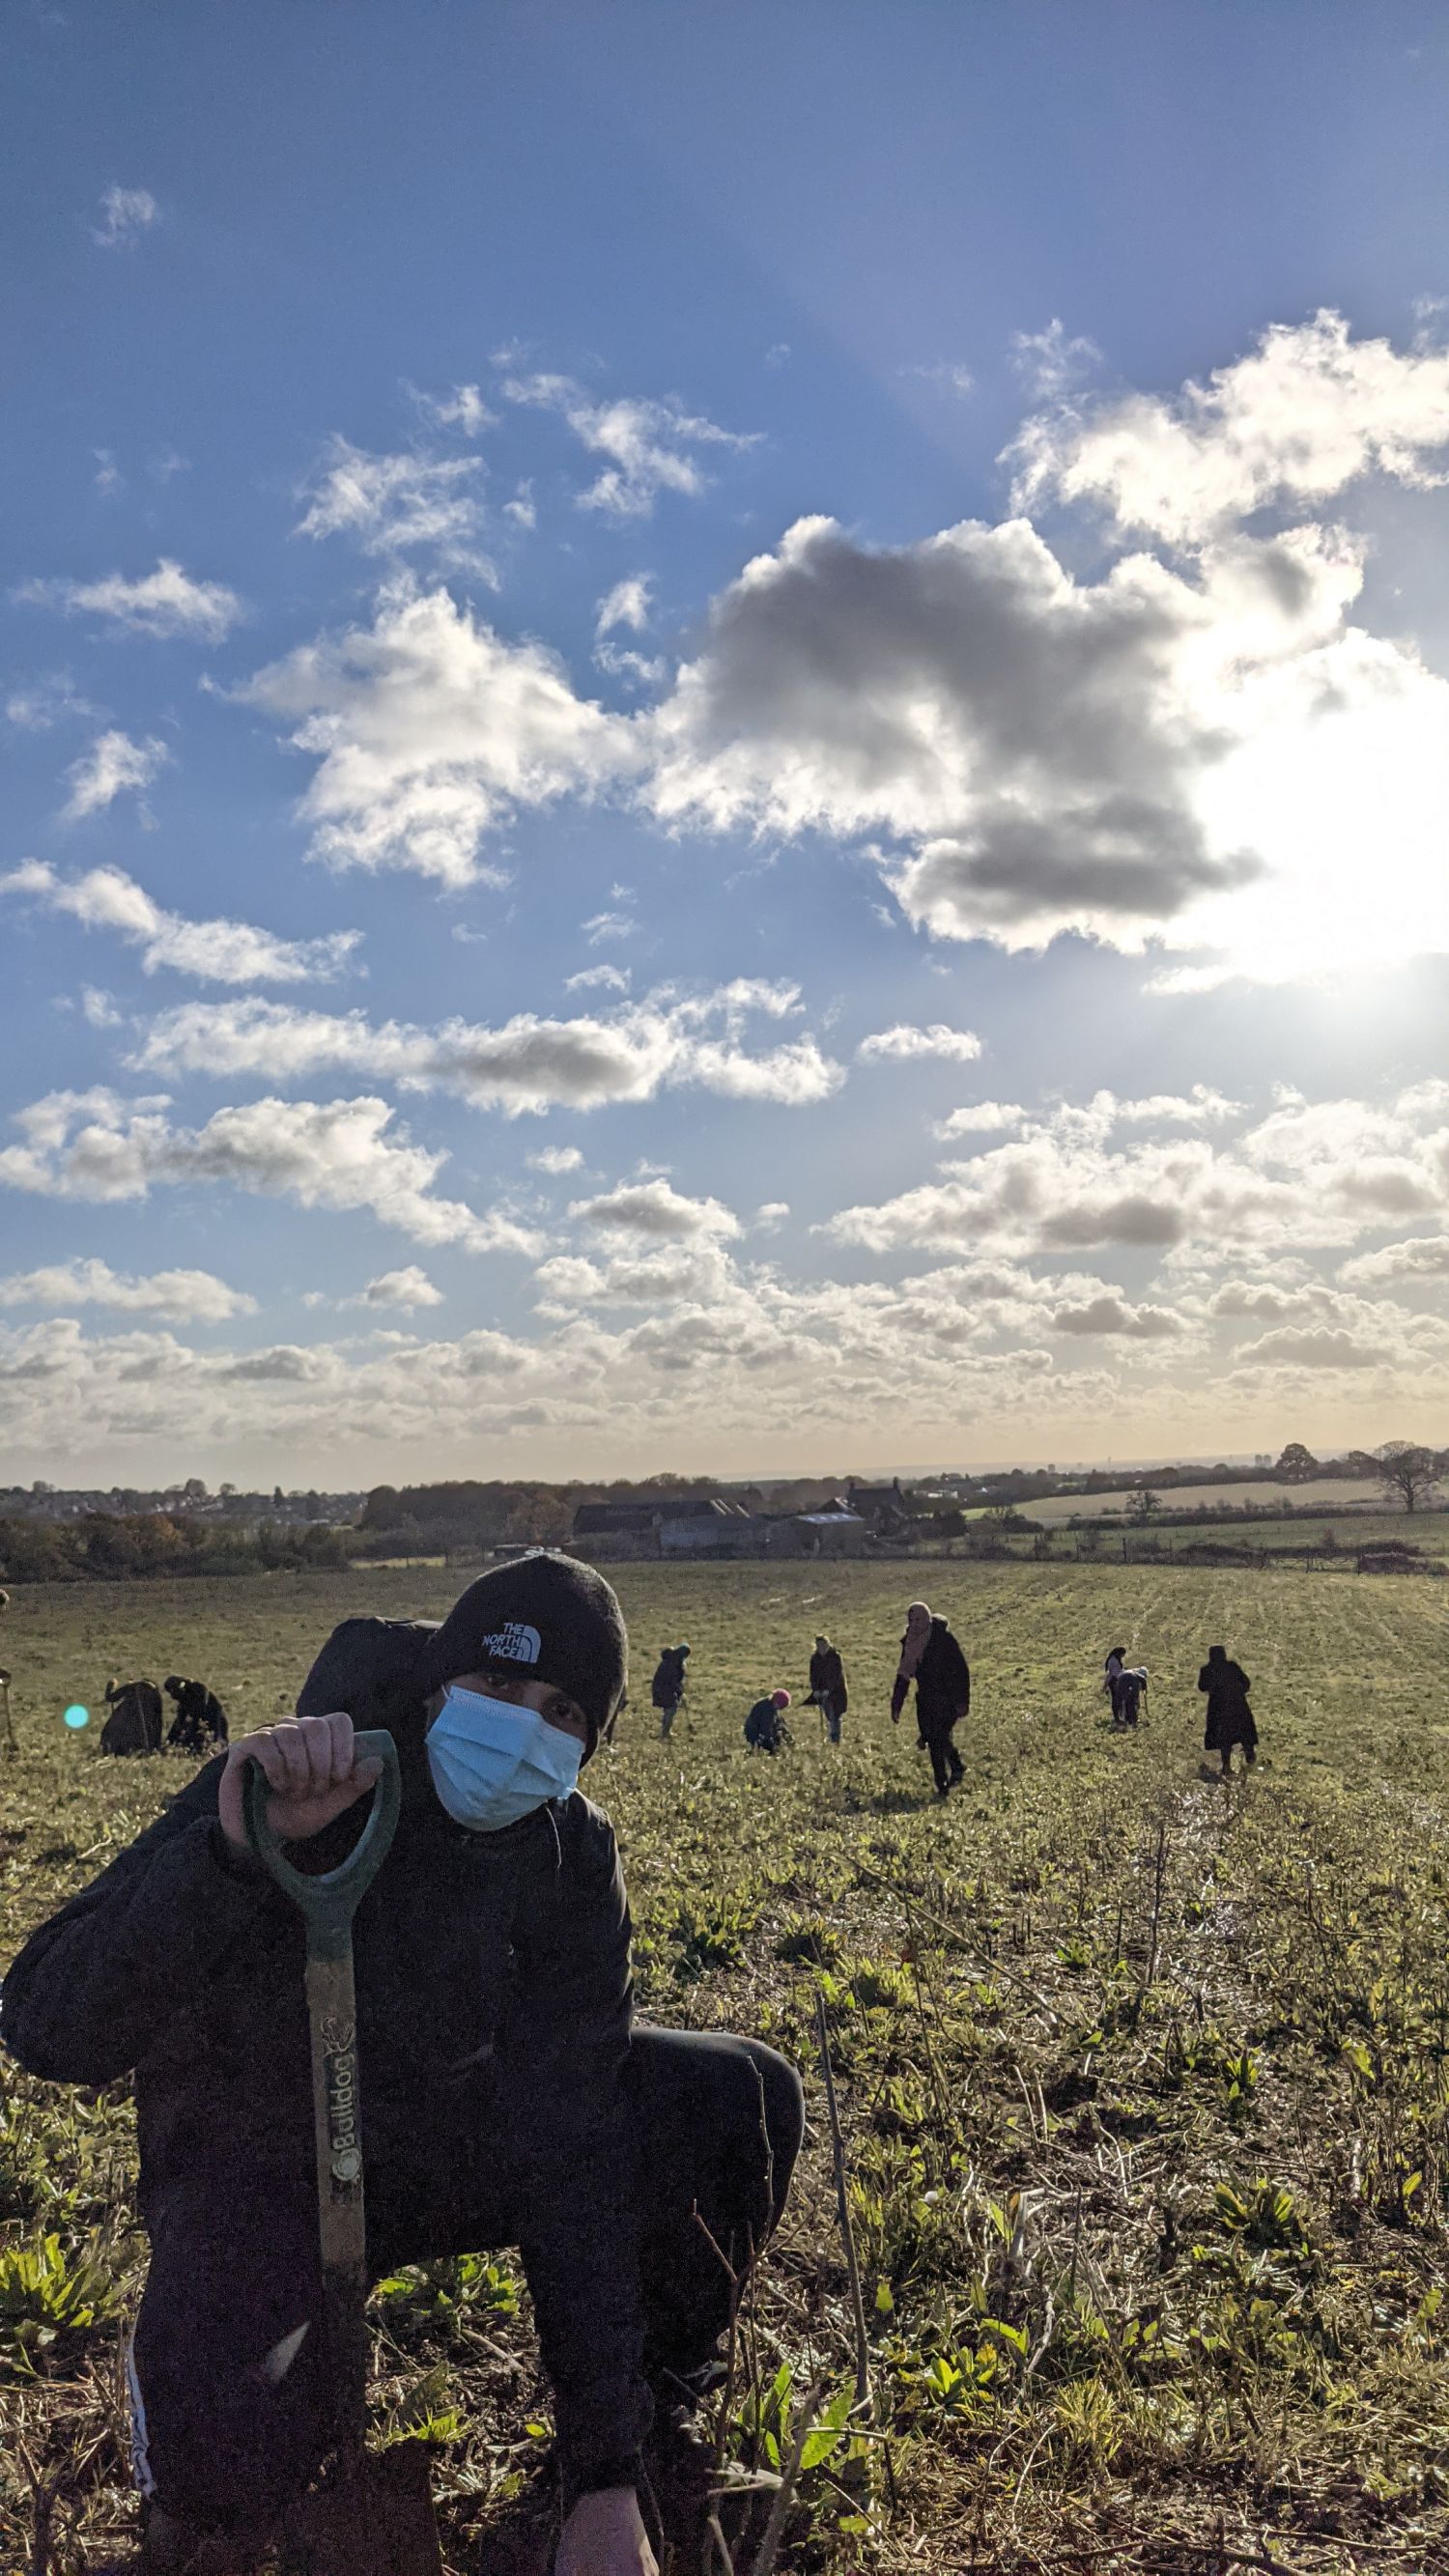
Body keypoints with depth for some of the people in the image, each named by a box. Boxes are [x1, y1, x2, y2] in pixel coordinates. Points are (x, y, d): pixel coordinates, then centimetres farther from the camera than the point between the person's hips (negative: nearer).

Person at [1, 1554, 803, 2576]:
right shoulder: (280, 1796, -28)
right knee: (219, 2441, -35)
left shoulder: (571, 1859, -16)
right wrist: (233, 1848, -53)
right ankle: (201, 2493, 6)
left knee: (745, 2096, -13)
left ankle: (647, 2426, 11)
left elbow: (570, 2147, -19)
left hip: (457, 2139, 4)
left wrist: (605, 2484, -23)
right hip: (267, 2173, -3)